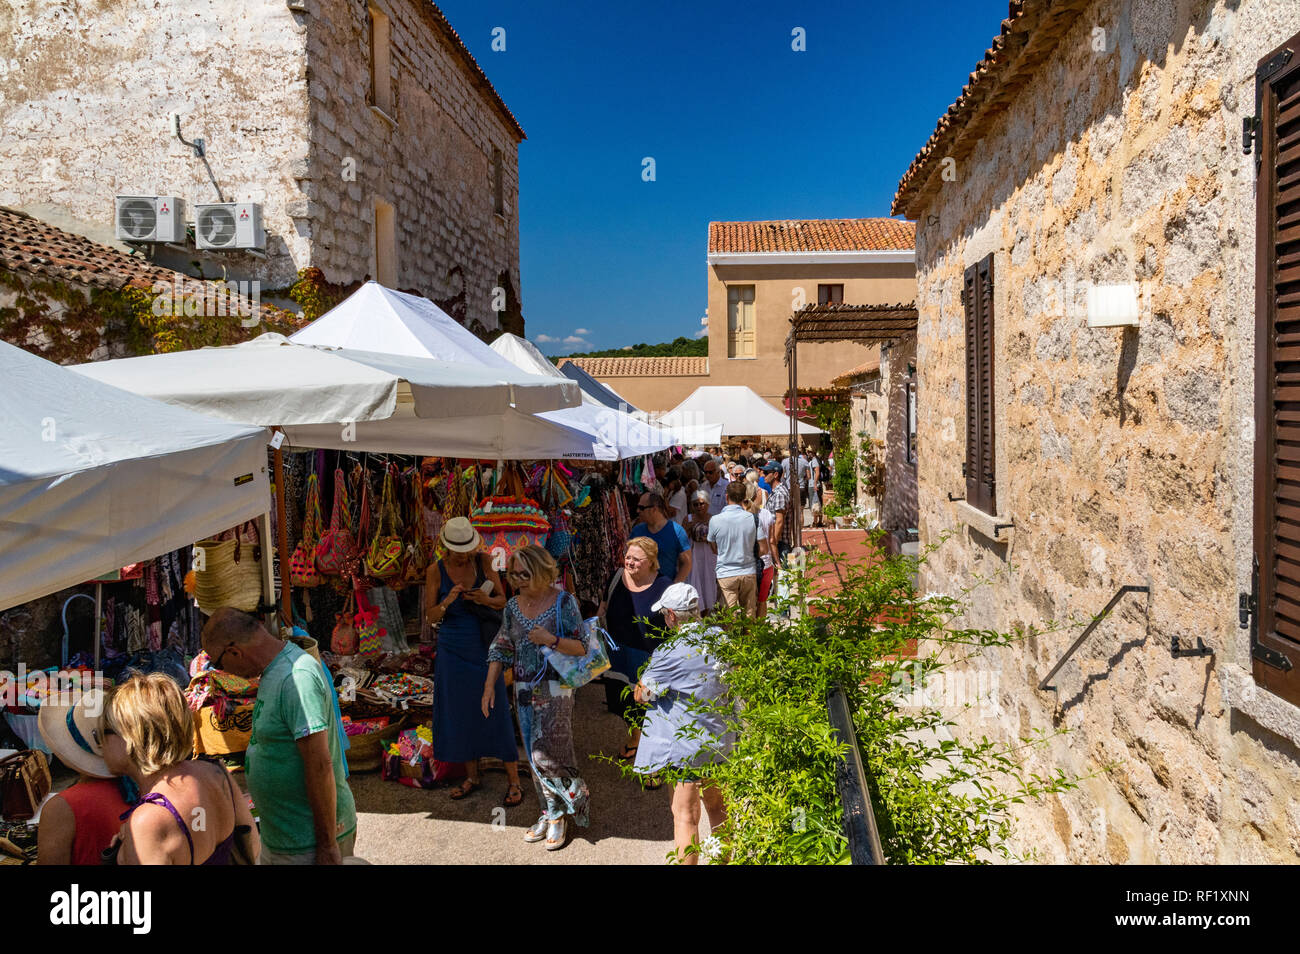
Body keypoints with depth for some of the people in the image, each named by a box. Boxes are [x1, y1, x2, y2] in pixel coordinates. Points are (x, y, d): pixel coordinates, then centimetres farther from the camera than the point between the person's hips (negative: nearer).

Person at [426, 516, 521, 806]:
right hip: (453, 649, 1)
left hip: (483, 647, -1)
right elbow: (430, 616, -5)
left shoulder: (483, 560, -6)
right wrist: (447, 602, -25)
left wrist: (485, 599, -22)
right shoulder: (436, 570, -7)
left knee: (496, 712, 0)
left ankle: (514, 782, 8)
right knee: (460, 713, 9)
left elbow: (502, 601, 0)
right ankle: (472, 777, 26)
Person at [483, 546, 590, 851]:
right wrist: (489, 686, 5)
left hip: (554, 690, -6)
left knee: (547, 755, -8)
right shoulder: (513, 606, 6)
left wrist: (551, 640, -24)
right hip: (524, 690, 6)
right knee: (535, 757, 11)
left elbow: (583, 647, -10)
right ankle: (552, 813, 26)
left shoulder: (563, 602, -10)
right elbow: (501, 649, 11)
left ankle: (560, 816, 15)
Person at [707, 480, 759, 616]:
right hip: (749, 573, 2)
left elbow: (715, 549, 4)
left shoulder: (715, 520, -9)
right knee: (749, 616, 13)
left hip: (726, 575, -2)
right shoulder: (752, 518, -6)